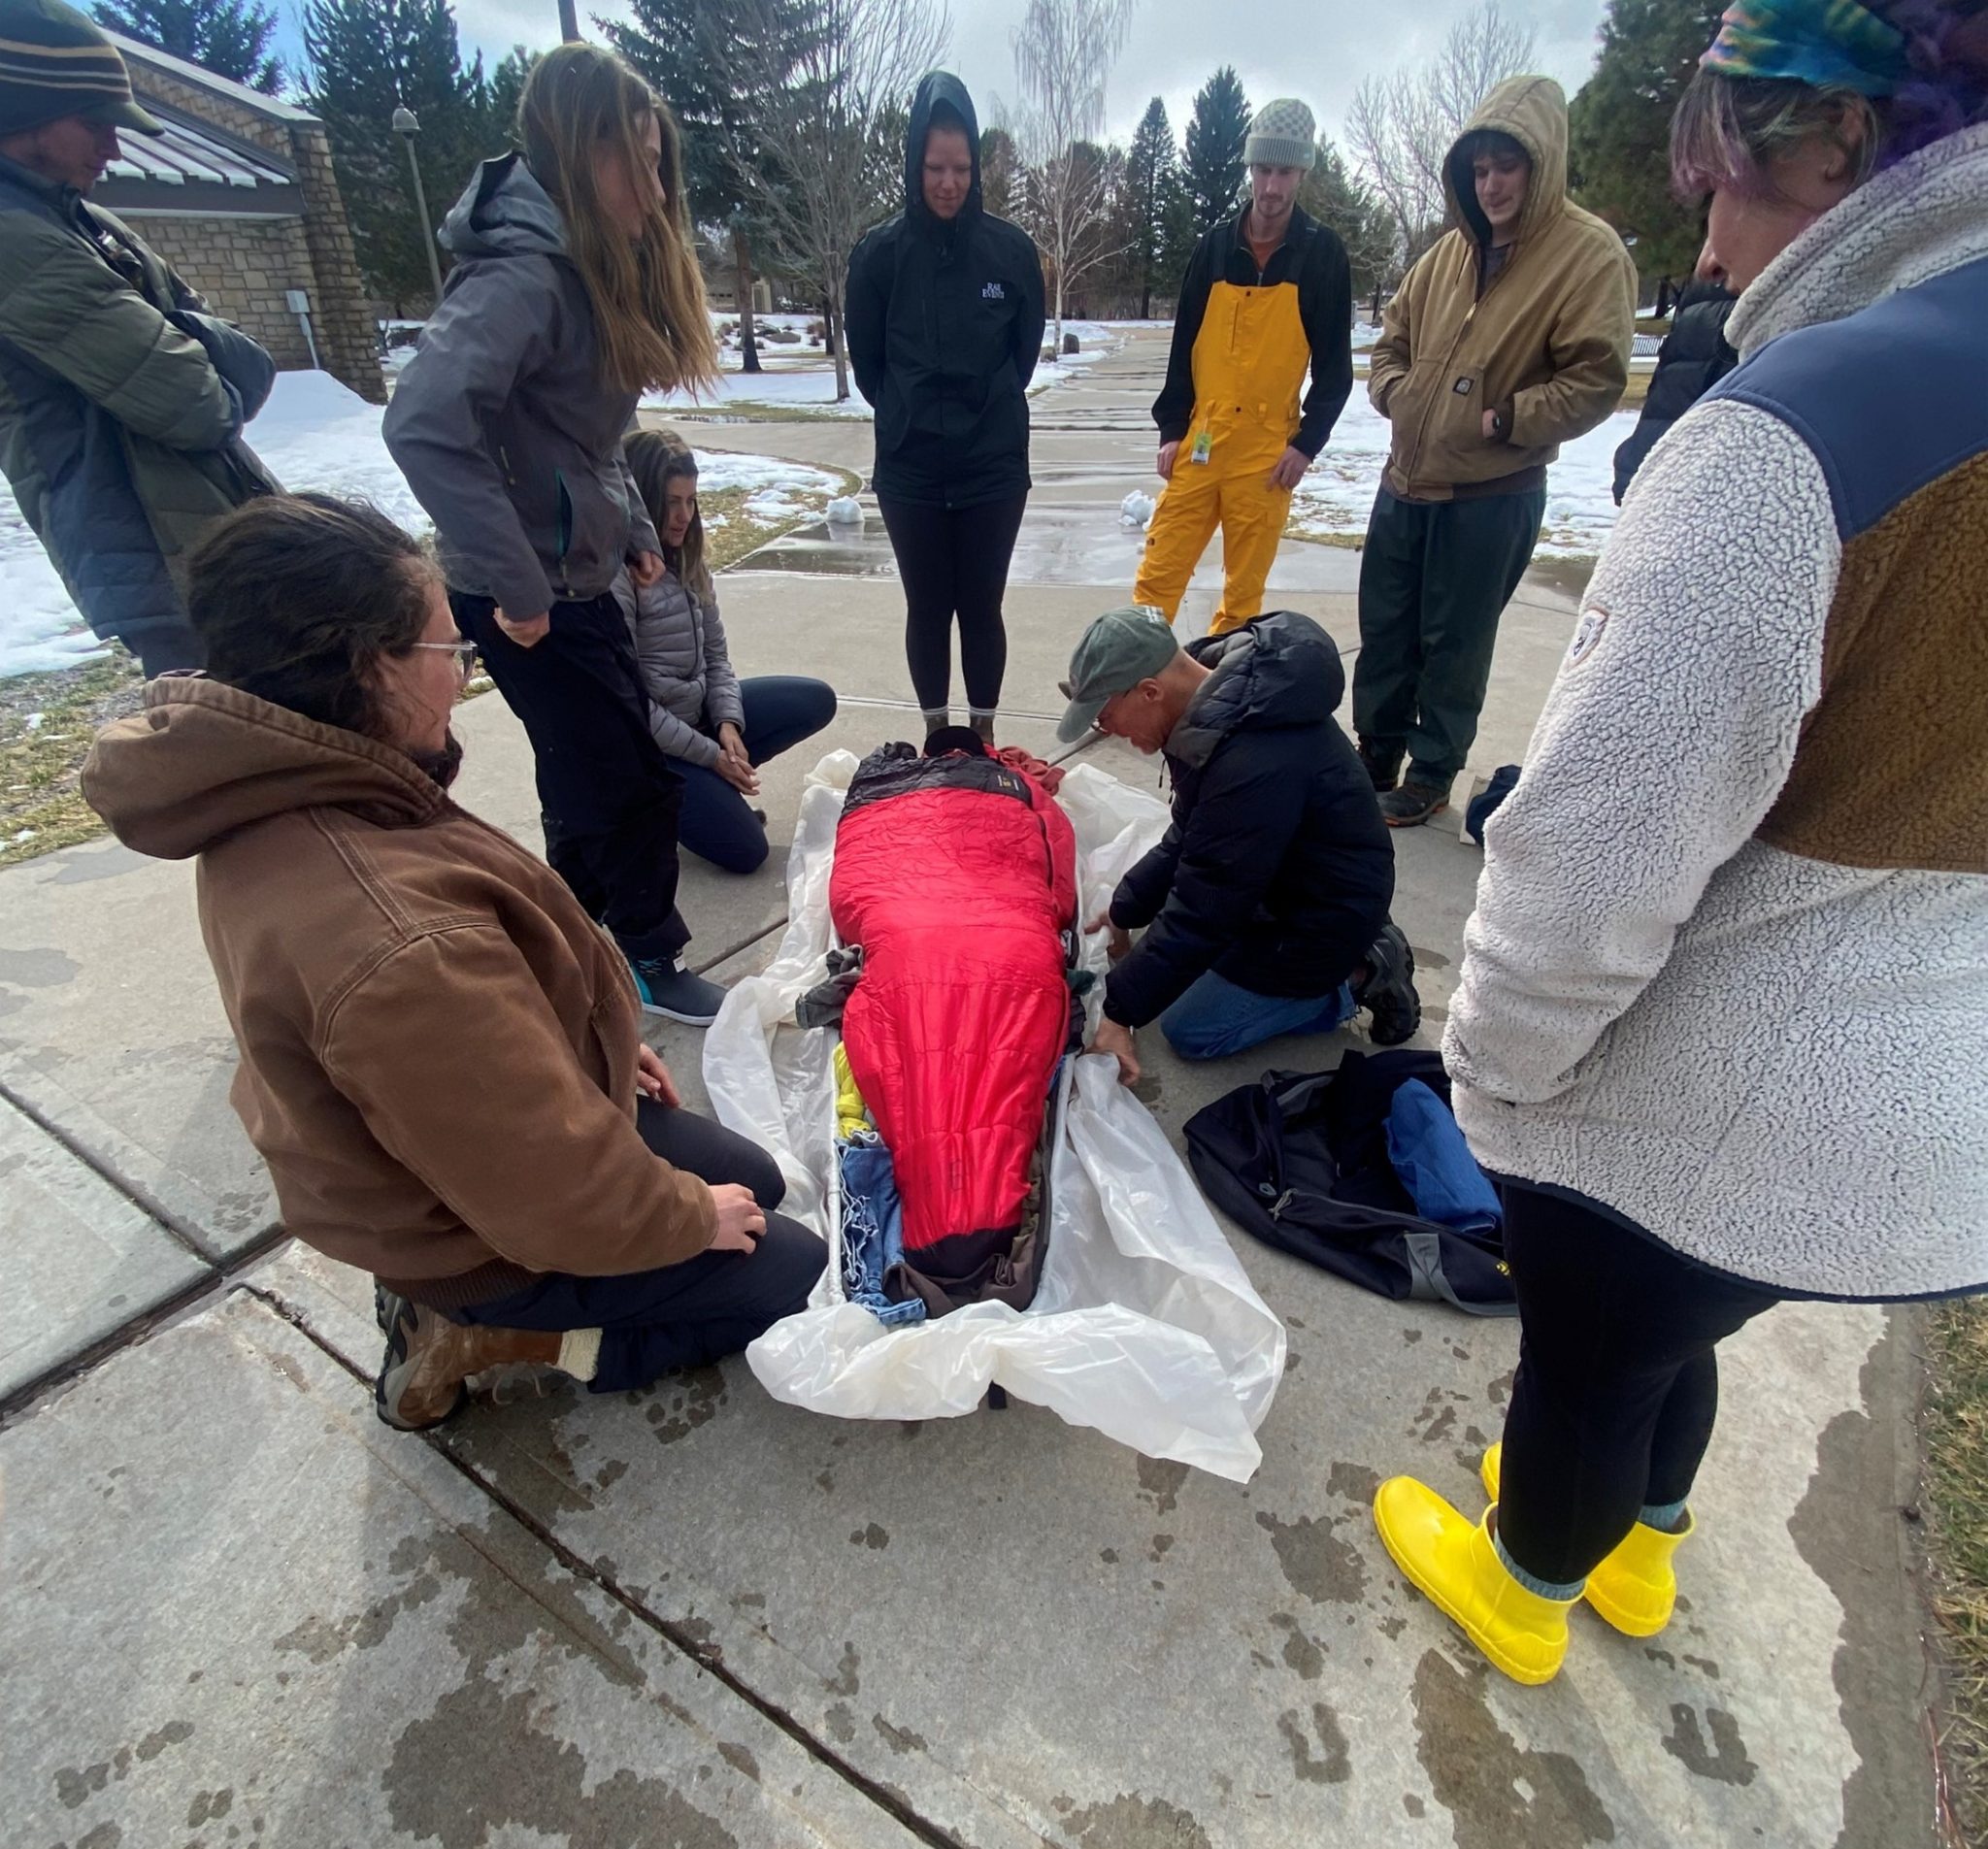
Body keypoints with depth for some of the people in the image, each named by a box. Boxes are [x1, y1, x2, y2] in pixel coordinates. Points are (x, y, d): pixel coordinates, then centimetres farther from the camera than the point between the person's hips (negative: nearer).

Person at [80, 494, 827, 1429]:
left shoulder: (269, 809, -10)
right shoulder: (398, 948, -43)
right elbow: (555, 1193, -31)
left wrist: (601, 1045, 12)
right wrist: (691, 1215, -12)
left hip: (449, 1133, 9)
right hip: (492, 1233, -8)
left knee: (754, 1181, 19)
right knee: (795, 1273, 7)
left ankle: (474, 1317, 15)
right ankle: (497, 1335, 5)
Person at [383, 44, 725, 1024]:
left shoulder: (596, 269, 10)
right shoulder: (522, 274, -20)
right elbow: (425, 422, -32)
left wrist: (632, 529, 9)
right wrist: (515, 584, -28)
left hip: (578, 577, 9)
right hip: (529, 598, -9)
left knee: (591, 778, 18)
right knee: (632, 783, 0)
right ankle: (649, 963, 21)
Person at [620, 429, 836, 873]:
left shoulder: (685, 558, 7)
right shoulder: (614, 575, -20)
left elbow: (714, 653, 8)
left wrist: (727, 721, -10)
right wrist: (710, 755, -17)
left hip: (697, 710, 8)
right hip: (648, 741, -8)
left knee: (817, 701, 2)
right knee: (745, 849, -15)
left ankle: (709, 786, 1)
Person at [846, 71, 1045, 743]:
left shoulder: (1012, 248, -2)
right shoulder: (880, 252, -3)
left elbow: (1027, 348, 10)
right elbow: (865, 358, 6)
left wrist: (989, 412, 10)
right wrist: (910, 416, 9)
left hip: (994, 466, 0)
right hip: (909, 470, 0)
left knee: (981, 606, 4)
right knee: (928, 607, 7)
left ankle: (983, 735, 19)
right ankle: (936, 735, 22)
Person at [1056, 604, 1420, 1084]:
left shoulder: (1254, 765, -38)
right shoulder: (1218, 698, -7)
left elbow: (1200, 910, -31)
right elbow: (1187, 838, 6)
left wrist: (1119, 1014, -24)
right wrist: (1123, 912, 3)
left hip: (1324, 916, -9)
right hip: (1282, 880, 9)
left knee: (1190, 1033, 0)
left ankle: (1357, 979, 6)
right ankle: (1356, 957, 17)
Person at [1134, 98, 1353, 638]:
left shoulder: (1323, 253, 3)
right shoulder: (1215, 245, 8)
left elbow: (1335, 363, 2)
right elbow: (1184, 345, 11)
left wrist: (1307, 442, -8)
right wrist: (1171, 428, 3)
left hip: (1269, 448, -1)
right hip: (1198, 441, 2)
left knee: (1244, 589, 4)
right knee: (1158, 574, -2)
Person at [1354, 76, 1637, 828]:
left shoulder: (1589, 253, -7)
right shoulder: (1454, 248, 11)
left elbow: (1595, 380, -12)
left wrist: (1504, 419, -18)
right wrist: (1392, 390, 5)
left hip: (1492, 496, -6)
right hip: (1405, 480, 6)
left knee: (1453, 645, 3)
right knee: (1382, 630, 12)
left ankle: (1431, 775, 17)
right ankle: (1376, 758, 27)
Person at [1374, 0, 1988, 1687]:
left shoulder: (1802, 424, -25)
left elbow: (1602, 852, -27)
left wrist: (1493, 1059, -10)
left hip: (1702, 1111, -7)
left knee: (1583, 1362, 21)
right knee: (1668, 1337, 32)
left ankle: (1522, 1591, 52)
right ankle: (1640, 1553, 60)